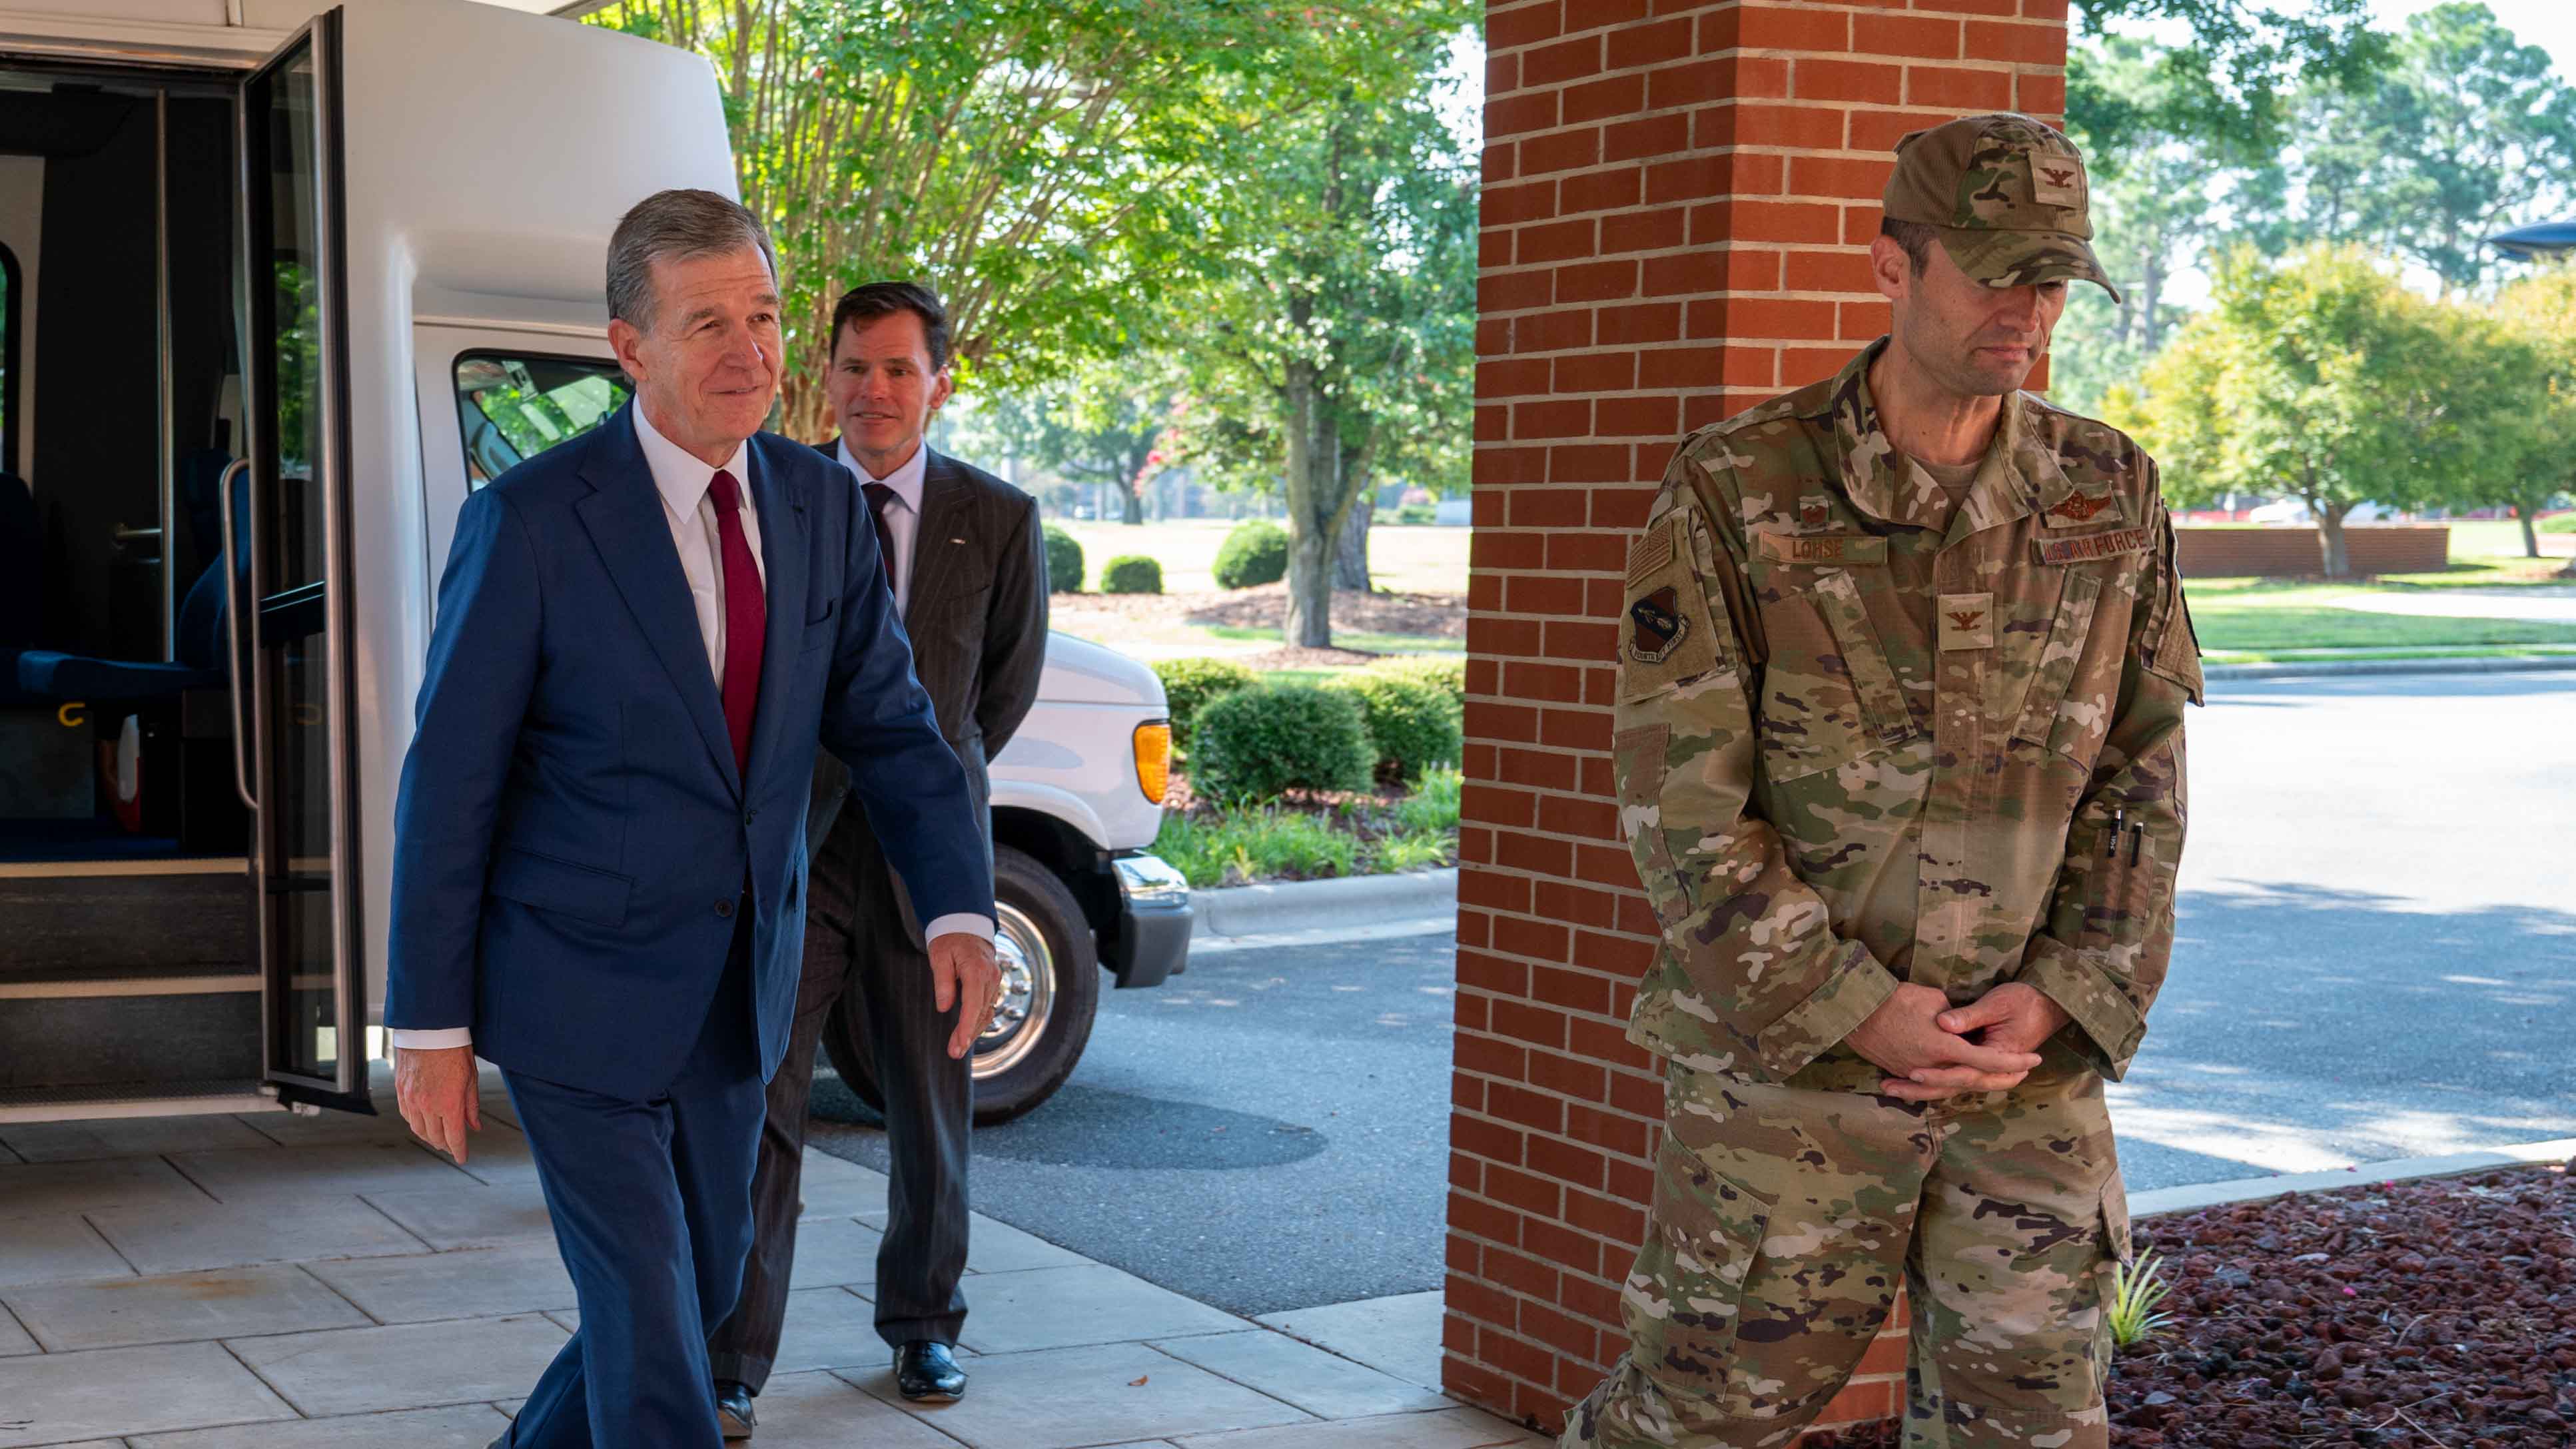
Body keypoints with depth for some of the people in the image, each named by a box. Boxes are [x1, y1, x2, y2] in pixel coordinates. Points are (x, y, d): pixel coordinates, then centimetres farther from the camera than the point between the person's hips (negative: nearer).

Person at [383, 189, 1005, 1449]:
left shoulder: (820, 509, 1)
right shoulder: (531, 521, -15)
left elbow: (889, 723, 4)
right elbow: (448, 782, -12)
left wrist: (959, 909, -12)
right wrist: (430, 1024, -10)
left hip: (737, 995, 6)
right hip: (581, 995, -6)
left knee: (701, 1287, 18)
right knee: (650, 1324, -2)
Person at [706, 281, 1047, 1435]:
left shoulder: (999, 523, 0)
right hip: (790, 851, -1)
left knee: (932, 1110, 13)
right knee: (760, 1106, -5)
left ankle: (921, 1323, 33)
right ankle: (732, 1365, 3)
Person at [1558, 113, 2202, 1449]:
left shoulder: (2113, 499, 4)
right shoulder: (1734, 493, -8)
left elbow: (2141, 788, 6)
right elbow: (1681, 800, -11)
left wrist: (2065, 997, -7)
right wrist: (1858, 1011, -15)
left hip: (2027, 1072, 3)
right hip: (1791, 1053, -3)